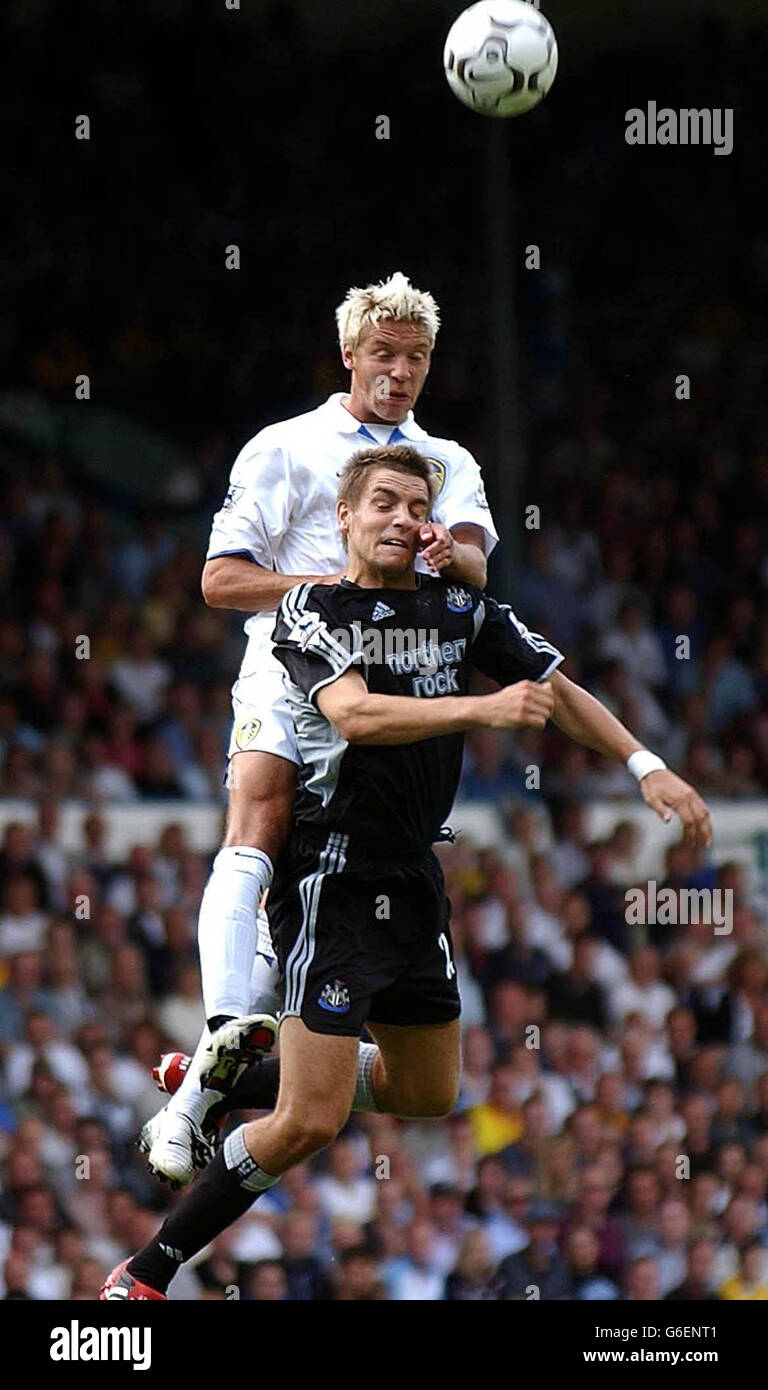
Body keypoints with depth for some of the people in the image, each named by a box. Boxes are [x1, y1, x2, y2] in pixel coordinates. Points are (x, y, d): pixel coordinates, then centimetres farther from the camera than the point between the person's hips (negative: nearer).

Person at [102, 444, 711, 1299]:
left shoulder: (460, 607, 8)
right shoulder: (314, 611, -9)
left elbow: (558, 693, 15)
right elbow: (355, 714, -26)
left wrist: (646, 765, 4)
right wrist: (484, 709, -37)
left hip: (414, 878, 7)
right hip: (335, 871, -7)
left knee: (429, 1095, 20)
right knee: (311, 1124, -16)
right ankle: (144, 1275, -4)